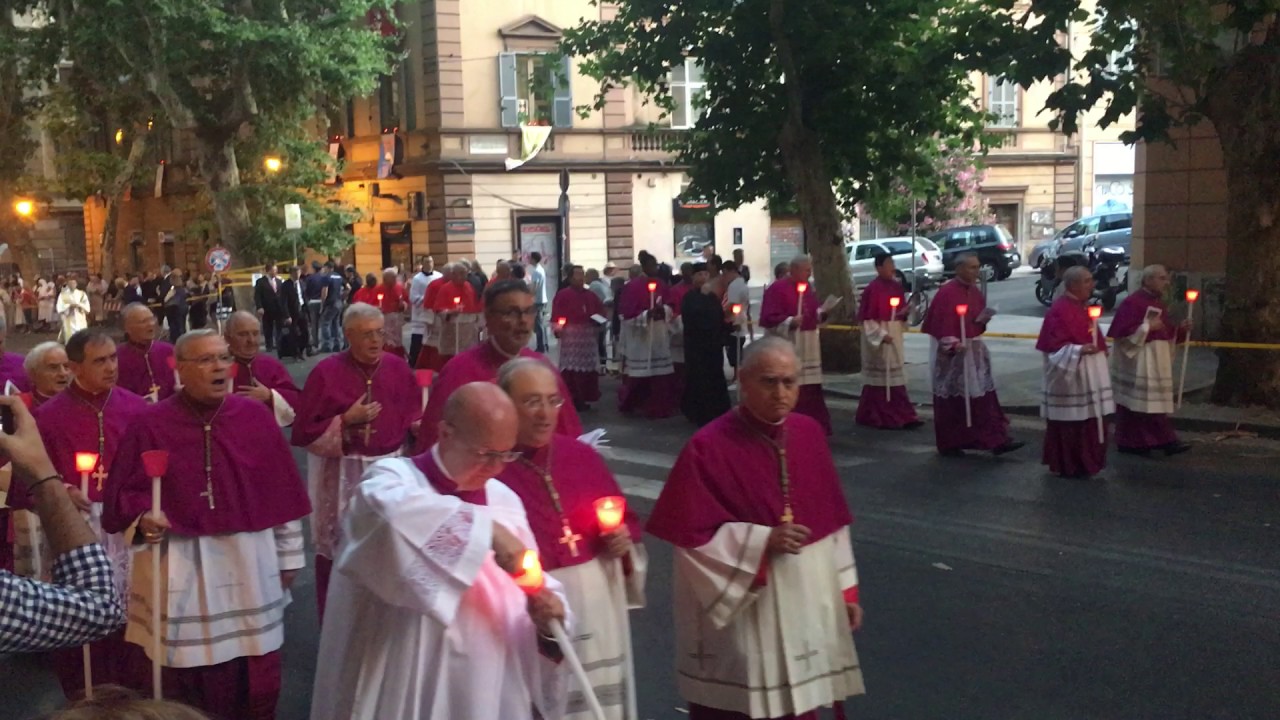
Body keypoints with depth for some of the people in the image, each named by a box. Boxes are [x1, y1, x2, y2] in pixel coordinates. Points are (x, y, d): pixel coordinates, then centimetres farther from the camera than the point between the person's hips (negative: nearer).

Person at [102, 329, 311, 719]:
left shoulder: (256, 417, 1)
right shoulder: (150, 424, -4)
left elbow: (282, 492, 6)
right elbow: (125, 492, 0)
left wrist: (288, 555, 7)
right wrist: (142, 519, -22)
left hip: (249, 563, 2)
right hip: (180, 567, -2)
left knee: (251, 676, 10)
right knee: (184, 679, 5)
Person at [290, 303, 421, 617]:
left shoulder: (398, 367, 1)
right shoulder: (327, 371, -9)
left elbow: (414, 418, 7)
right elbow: (304, 431, -9)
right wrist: (346, 420, -18)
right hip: (342, 475, -3)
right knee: (337, 551, 6)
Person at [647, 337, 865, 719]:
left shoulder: (810, 434, 1)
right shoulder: (709, 447, -16)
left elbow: (832, 520, 9)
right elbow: (691, 535, -15)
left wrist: (845, 589, 9)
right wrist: (764, 541, -22)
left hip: (809, 601, 5)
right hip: (740, 608, -5)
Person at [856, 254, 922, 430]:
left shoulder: (897, 286, 7)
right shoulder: (872, 289, -14)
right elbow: (867, 318, -15)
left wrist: (906, 312, -5)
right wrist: (881, 335, -20)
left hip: (895, 336, 7)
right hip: (878, 336, -7)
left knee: (896, 378, 10)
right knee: (881, 378, 0)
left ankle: (900, 416, 15)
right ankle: (883, 417, 6)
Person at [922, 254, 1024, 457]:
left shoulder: (974, 291, 8)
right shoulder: (947, 292, -16)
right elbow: (940, 324, -19)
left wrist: (983, 319, -2)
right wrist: (953, 345, -26)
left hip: (974, 350, 7)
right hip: (952, 352, -7)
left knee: (984, 397, 4)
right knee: (952, 400, 3)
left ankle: (996, 440, 5)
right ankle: (949, 445, 15)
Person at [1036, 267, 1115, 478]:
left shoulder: (1084, 306, 12)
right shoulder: (1059, 310, -17)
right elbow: (1055, 346, -20)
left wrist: (1100, 347, 12)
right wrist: (1079, 349, -30)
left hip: (1089, 371, 10)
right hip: (1069, 371, -10)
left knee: (1090, 420, 13)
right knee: (1070, 421, -4)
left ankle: (1085, 462, 24)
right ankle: (1068, 465, 6)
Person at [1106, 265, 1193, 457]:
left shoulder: (1158, 303, 13)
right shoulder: (1132, 302, -15)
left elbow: (1166, 332, 20)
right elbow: (1122, 332, -21)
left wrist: (1181, 329, 2)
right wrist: (1148, 326, -20)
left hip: (1158, 362, 9)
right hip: (1136, 362, -9)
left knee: (1156, 402, 10)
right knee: (1135, 403, -4)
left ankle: (1164, 441, 13)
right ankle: (1130, 442, 2)